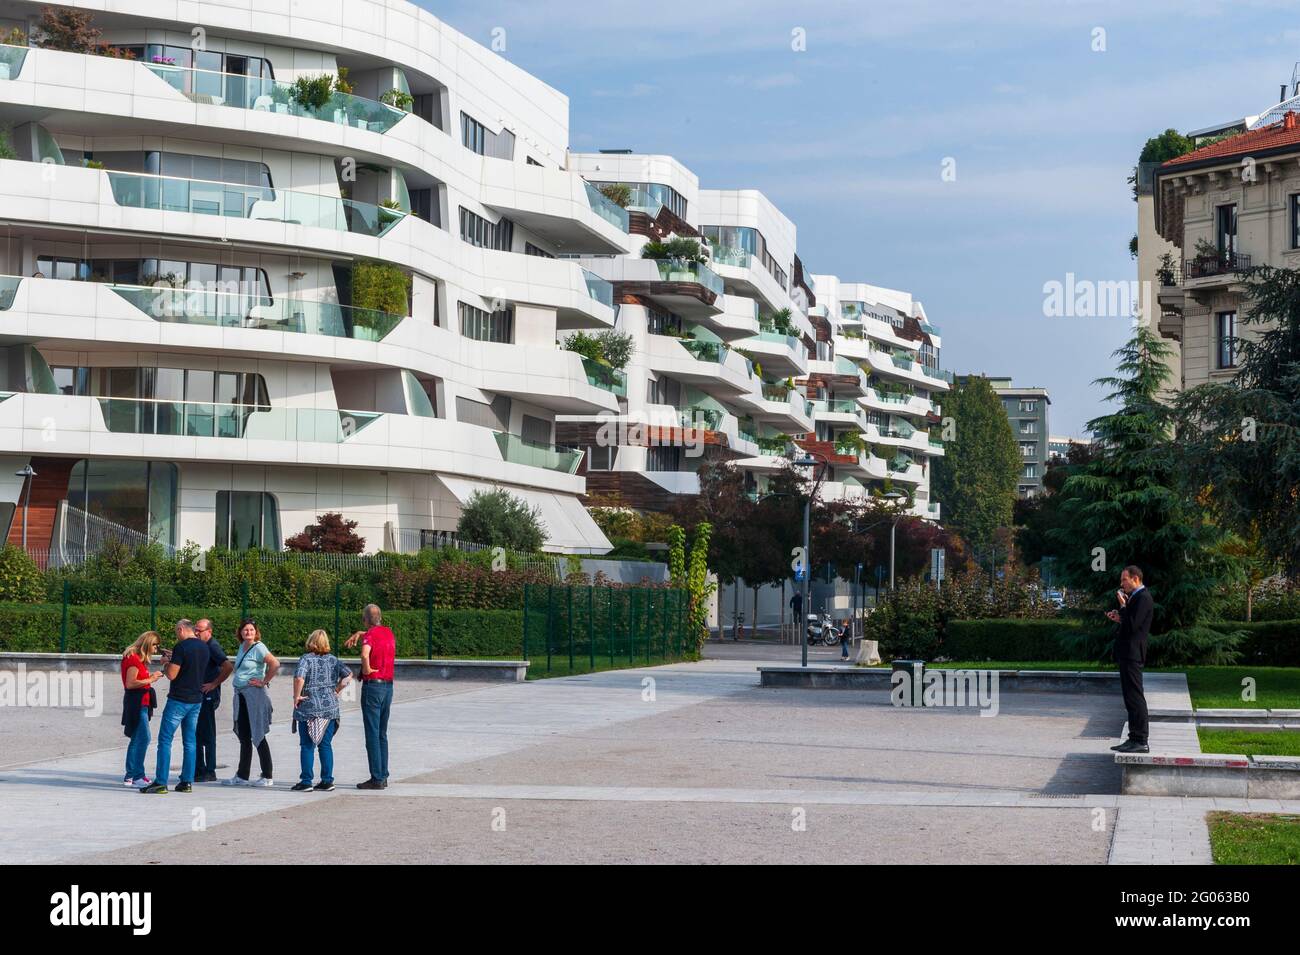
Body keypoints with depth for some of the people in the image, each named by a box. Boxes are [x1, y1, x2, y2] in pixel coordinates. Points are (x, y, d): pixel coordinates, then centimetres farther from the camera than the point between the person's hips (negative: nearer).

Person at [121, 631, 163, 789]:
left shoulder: (140, 659, 17)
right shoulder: (133, 659, -14)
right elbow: (130, 683, -20)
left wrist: (152, 677, 10)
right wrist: (150, 679, -17)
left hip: (141, 703, 11)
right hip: (136, 703, -11)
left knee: (137, 739, 13)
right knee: (143, 738, -15)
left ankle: (130, 776, 18)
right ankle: (137, 776, -17)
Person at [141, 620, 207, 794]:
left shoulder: (181, 647, -15)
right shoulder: (203, 648, 9)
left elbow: (171, 675, -16)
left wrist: (166, 662, 3)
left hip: (178, 700, -7)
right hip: (196, 700, 7)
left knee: (165, 740, -3)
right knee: (189, 742, 10)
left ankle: (160, 783, -6)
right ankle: (187, 782, 9)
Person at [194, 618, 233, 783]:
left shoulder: (213, 647, -14)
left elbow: (228, 667, -25)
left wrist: (214, 684, -19)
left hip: (208, 697, -9)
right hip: (197, 695, 9)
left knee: (207, 735, -5)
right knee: (197, 733, 13)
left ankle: (210, 772, -1)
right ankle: (199, 769, 20)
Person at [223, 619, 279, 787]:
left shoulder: (258, 648, -12)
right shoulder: (242, 646, 13)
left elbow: (275, 664, -24)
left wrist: (264, 681, -17)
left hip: (254, 695, -8)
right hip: (240, 696, 8)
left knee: (258, 736, -6)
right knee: (244, 737, 12)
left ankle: (267, 777, -1)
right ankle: (242, 776, 18)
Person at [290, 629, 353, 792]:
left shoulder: (306, 659, -8)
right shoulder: (333, 659, 6)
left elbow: (299, 678, -23)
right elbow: (348, 674, 2)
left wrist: (297, 696, -12)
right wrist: (337, 691, 8)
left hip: (309, 707, -4)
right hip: (330, 707, 4)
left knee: (307, 746, 2)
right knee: (326, 745, 9)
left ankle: (306, 782, 2)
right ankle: (327, 781, 8)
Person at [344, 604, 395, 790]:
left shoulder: (370, 635, -12)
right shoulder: (389, 632, 11)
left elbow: (365, 654, -33)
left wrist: (367, 669, -16)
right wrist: (358, 634, 23)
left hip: (372, 685, -8)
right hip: (388, 685, 8)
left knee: (372, 734, -5)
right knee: (382, 734, 14)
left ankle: (377, 778, -6)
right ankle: (383, 776, 14)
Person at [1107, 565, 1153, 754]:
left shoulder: (1143, 598, -13)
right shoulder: (1135, 597, 19)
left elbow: (1133, 625, -21)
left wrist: (1123, 606, -13)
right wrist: (1119, 619, 10)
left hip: (1132, 654, -11)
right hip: (1127, 653, 11)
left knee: (1135, 697, -9)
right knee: (1131, 698, 12)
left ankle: (1140, 741, -8)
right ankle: (1134, 739, 17)